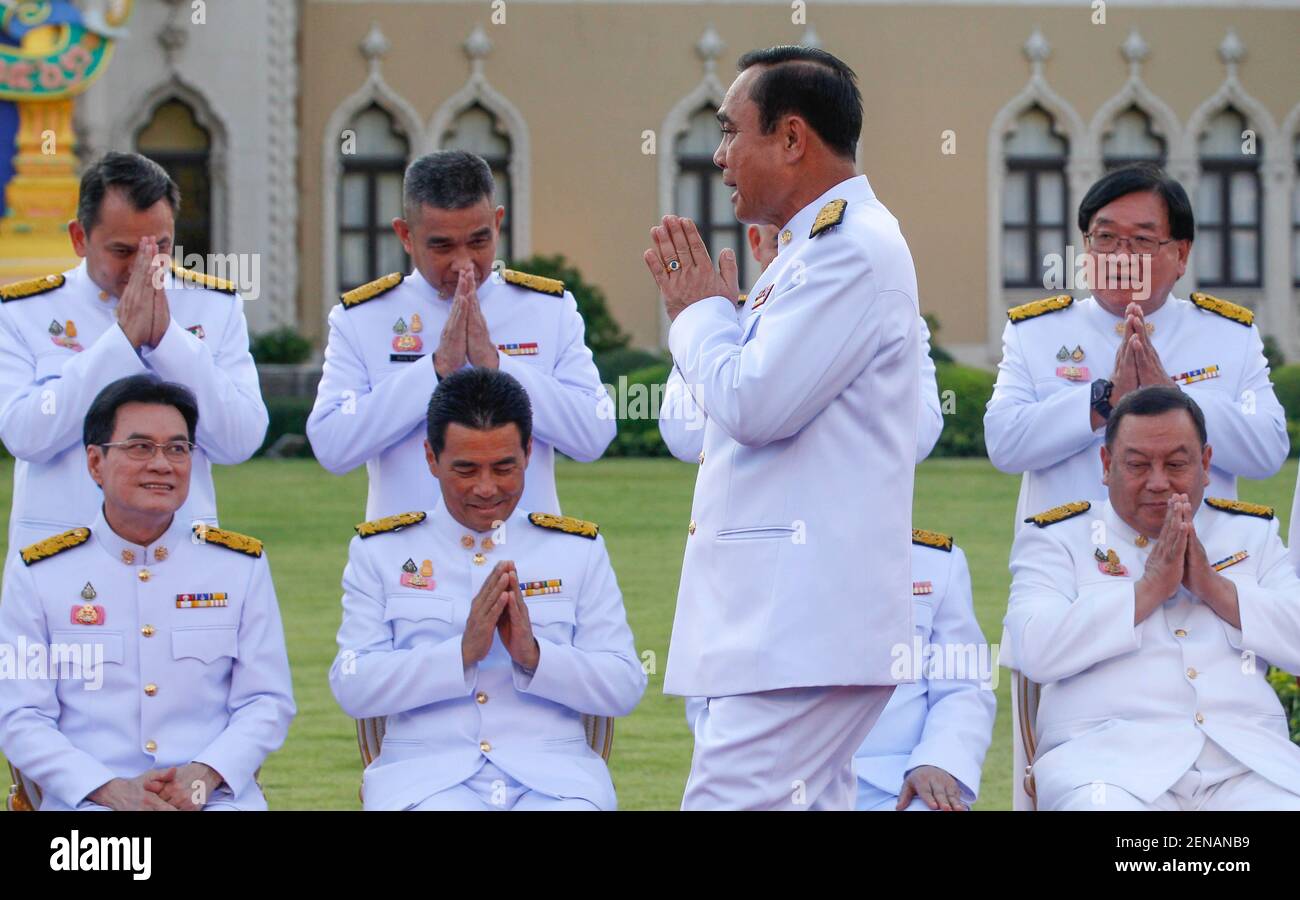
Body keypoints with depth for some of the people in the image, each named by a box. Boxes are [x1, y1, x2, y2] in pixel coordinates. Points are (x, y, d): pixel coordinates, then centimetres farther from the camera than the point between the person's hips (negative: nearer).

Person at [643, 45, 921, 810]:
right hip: (785, 605, 11)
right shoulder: (820, 246, 20)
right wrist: (705, 310, 15)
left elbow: (754, 404, -19)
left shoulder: (855, 250, -14)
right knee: (806, 801, 10)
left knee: (727, 799, -16)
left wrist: (701, 312, -3)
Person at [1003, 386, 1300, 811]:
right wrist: (1149, 589, -6)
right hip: (1108, 757, -3)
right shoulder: (1056, 538, 13)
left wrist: (1214, 587, -3)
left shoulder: (1254, 532, 21)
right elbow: (1035, 652, -6)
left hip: (1249, 763, 3)